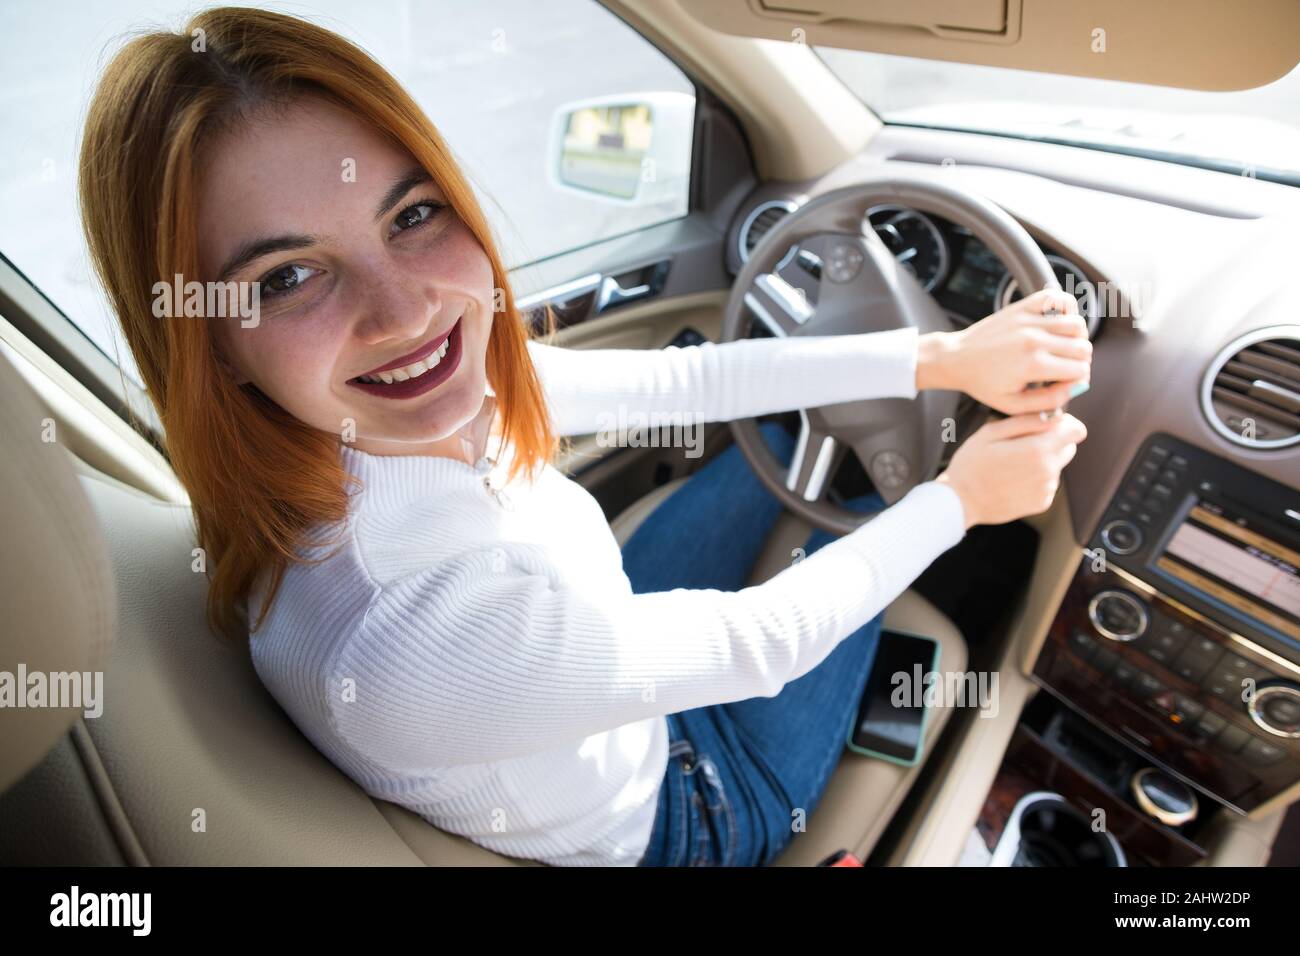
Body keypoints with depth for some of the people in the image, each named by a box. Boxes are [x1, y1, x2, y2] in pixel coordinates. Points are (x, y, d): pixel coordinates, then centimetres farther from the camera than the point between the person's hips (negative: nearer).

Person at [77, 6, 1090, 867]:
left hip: (619, 664, 5)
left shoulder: (438, 386, -21)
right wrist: (960, 498, -15)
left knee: (800, 420, 12)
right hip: (665, 820, -5)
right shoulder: (411, 641, -43)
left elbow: (675, 381, -15)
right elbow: (759, 643, -30)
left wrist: (939, 356, -12)